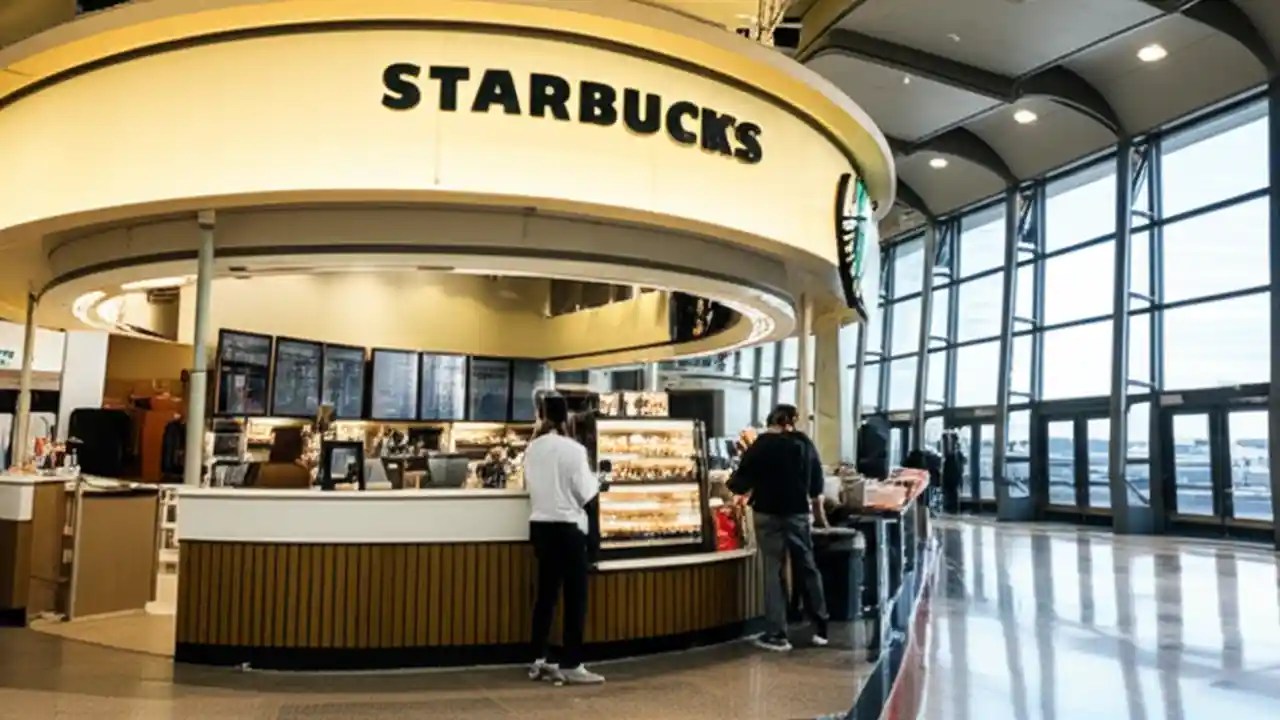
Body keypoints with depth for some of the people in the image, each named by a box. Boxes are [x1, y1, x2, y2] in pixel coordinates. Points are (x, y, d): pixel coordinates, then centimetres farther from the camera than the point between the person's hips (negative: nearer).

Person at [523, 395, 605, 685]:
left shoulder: (532, 448, 4)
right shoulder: (574, 449, -12)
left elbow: (529, 486, 11)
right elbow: (584, 492, -10)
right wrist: (595, 479, 8)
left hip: (540, 524, 6)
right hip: (568, 526, -6)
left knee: (546, 593, 13)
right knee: (575, 596, 2)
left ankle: (539, 661, 18)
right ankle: (570, 665, 4)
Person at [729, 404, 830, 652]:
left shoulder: (759, 446, -6)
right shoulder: (805, 443, 4)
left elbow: (741, 483, -6)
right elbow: (816, 484, 10)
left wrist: (732, 486, 16)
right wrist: (820, 515, 22)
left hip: (768, 514, -3)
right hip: (799, 513, 3)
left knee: (774, 571, 1)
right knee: (807, 568, 13)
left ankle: (776, 634, 2)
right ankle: (821, 628, 19)